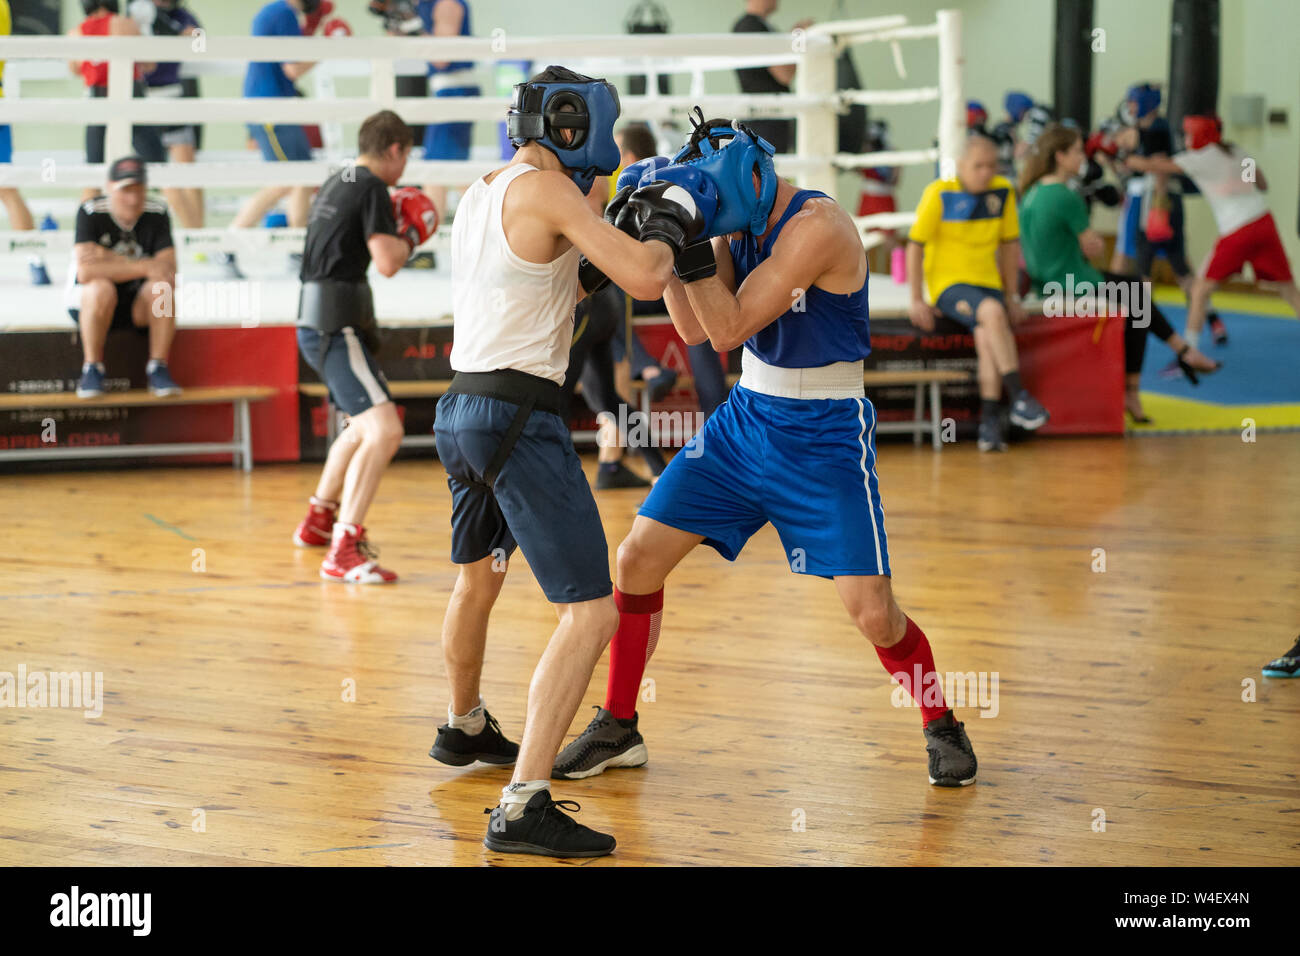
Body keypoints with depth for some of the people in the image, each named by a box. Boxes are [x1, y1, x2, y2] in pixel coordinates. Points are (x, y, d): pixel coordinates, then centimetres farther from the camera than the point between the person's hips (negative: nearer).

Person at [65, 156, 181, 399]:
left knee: (162, 287, -28)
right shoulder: (91, 212, -15)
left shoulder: (157, 213, -7)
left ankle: (158, 369, -20)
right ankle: (92, 370, -22)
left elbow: (168, 268, -17)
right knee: (101, 287, -35)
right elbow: (85, 271, -27)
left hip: (139, 306, 2)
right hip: (86, 301, -2)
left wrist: (109, 259, -24)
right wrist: (144, 267, -29)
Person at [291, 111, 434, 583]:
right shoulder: (372, 189, -11)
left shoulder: (335, 183, 17)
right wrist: (411, 234, -1)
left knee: (364, 425, 29)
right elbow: (387, 262, -20)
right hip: (337, 326, -10)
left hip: (318, 322, 10)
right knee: (384, 430, -20)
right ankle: (342, 552, -27)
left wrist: (390, 222, 28)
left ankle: (318, 520, 44)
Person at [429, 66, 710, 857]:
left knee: (479, 576, 33)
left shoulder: (481, 195, 15)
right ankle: (524, 808, -19)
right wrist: (666, 230, 0)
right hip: (521, 421, -10)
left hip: (461, 409, 10)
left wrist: (598, 261, 17)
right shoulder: (545, 189, -11)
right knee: (592, 614, -11)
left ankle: (464, 728, 56)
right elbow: (645, 279, -18)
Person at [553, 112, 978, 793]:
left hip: (825, 436, -7)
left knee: (870, 610, -13)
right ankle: (617, 728, 15)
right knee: (638, 556, 0)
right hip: (747, 420, 7)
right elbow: (694, 329, -2)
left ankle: (941, 726, 15)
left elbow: (728, 329, -24)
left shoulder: (816, 226, -22)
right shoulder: (741, 224, 2)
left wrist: (691, 245, -28)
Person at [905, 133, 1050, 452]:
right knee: (992, 312, -34)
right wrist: (917, 300, -8)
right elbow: (916, 245, -5)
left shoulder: (1003, 192, 4)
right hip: (948, 283, -3)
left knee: (986, 337, -29)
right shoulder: (940, 193, -8)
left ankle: (990, 423, -25)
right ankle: (1018, 398, -32)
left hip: (987, 283, 3)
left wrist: (1011, 296, 11)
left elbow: (1009, 245, 13)